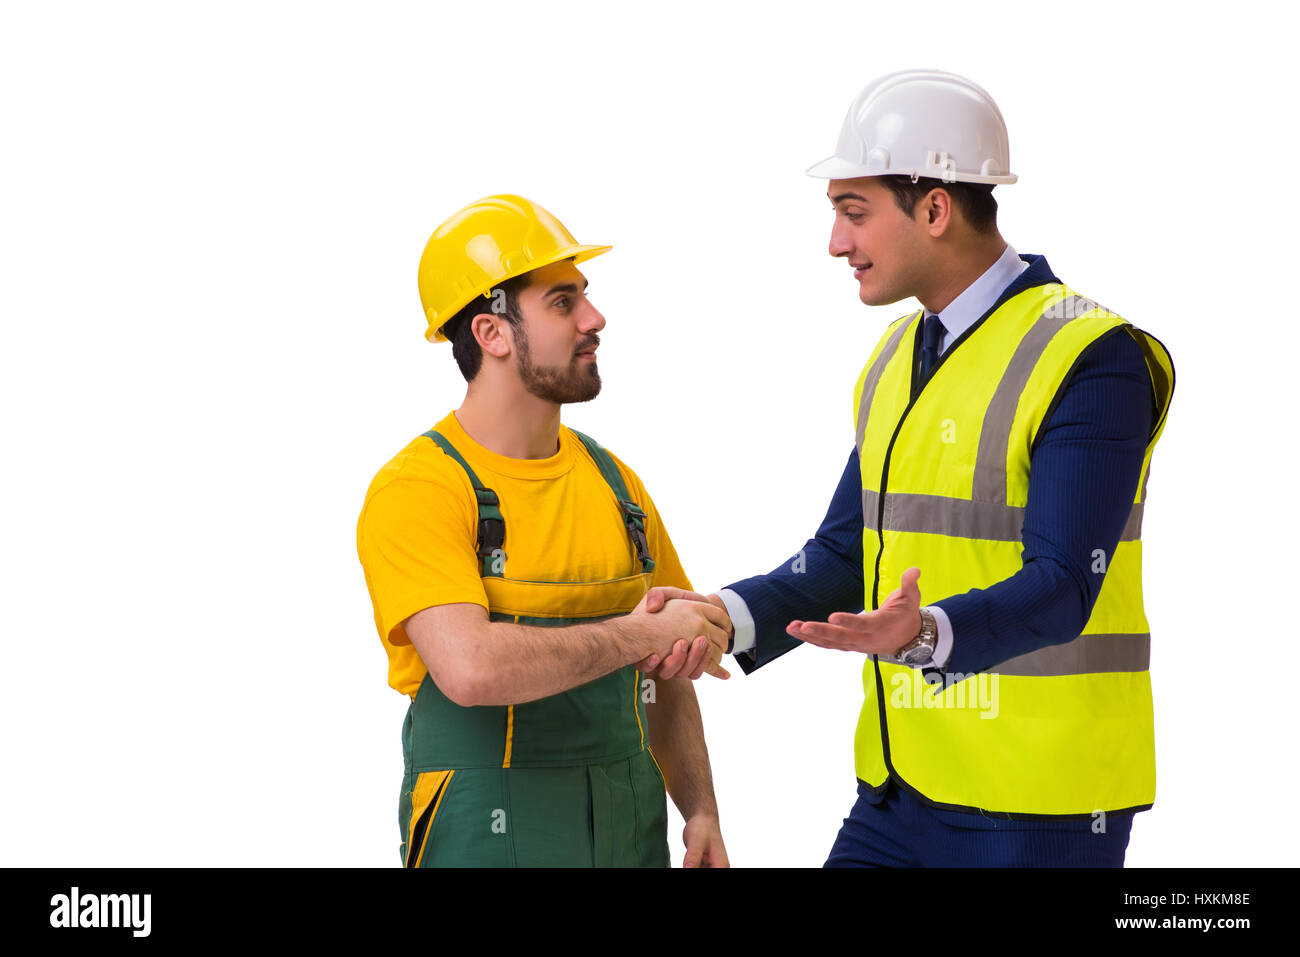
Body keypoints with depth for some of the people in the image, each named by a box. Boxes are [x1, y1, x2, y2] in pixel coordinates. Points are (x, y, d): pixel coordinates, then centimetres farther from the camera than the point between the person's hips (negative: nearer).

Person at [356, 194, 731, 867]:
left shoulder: (615, 483, 8)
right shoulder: (415, 490, -12)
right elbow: (472, 668, -27)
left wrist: (700, 811, 3)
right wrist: (640, 632, -17)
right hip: (485, 840, -5)